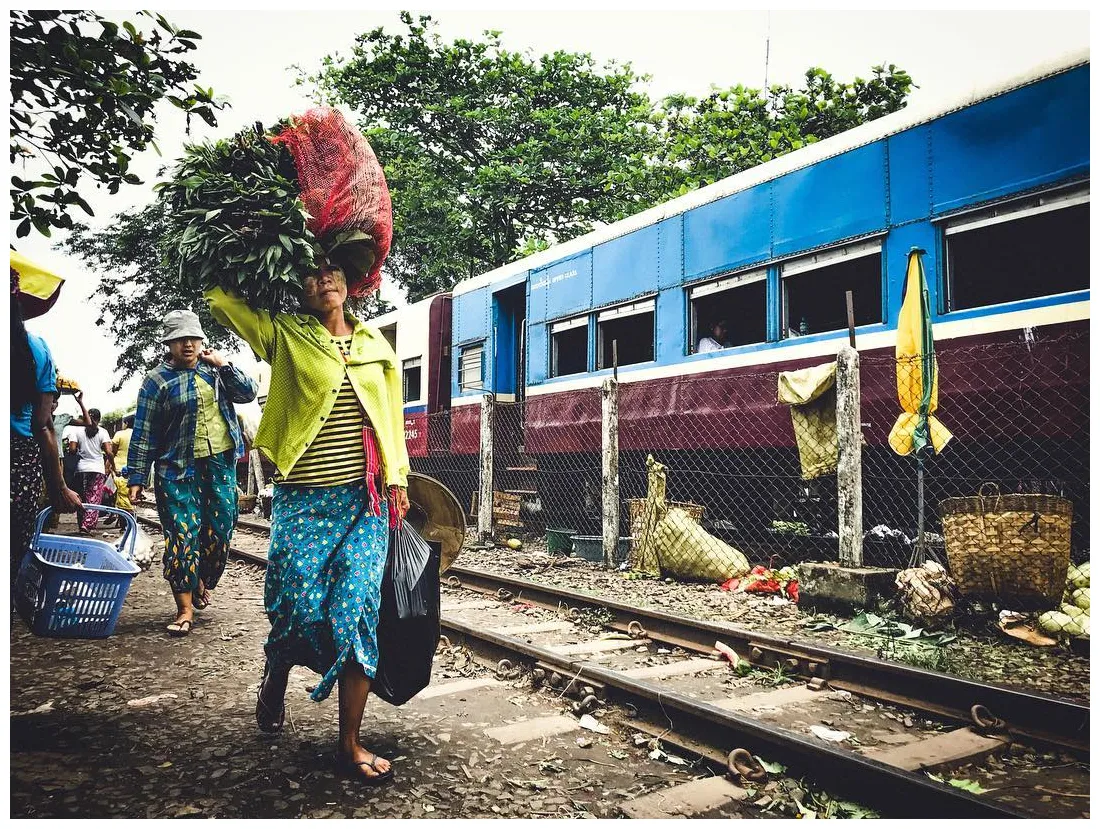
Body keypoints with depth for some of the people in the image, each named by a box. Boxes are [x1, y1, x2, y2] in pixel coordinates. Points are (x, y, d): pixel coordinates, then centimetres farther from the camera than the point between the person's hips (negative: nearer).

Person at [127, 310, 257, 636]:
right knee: (182, 534, -7)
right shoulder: (157, 380, -1)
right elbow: (143, 434, -2)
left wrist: (223, 364, -6)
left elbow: (248, 393, 3)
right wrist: (137, 478, -5)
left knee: (219, 530, 7)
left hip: (220, 464, 4)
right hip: (178, 471, -4)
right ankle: (185, 608, -1)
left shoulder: (213, 369, 11)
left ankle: (202, 583, 32)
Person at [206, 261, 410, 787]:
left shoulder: (377, 346, 12)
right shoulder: (285, 336, 4)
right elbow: (216, 294, 3)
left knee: (357, 613, -3)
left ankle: (350, 744, 9)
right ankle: (275, 675, 36)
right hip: (303, 500, -2)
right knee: (300, 608, -2)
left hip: (363, 498, 2)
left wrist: (397, 479, 8)